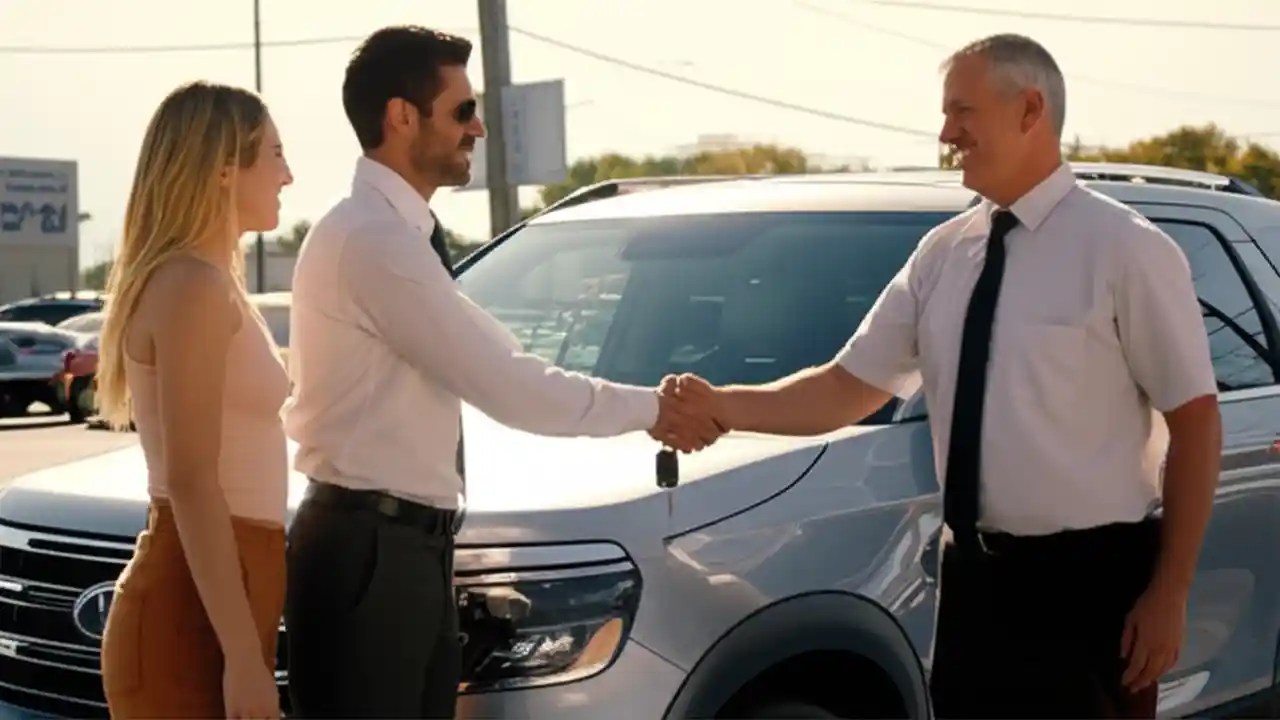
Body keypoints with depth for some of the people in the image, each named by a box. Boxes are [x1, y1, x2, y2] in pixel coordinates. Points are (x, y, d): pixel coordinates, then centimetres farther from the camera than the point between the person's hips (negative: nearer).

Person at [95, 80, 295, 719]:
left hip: (215, 591, 10)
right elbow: (191, 484, -20)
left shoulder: (211, 283, 16)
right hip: (194, 609, -10)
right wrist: (243, 655, -23)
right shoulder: (193, 286, -13)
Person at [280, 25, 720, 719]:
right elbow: (505, 385, -18)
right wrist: (648, 408, -6)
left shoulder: (391, 233, 13)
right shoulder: (375, 239, -18)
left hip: (404, 548, 10)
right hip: (369, 554, -10)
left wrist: (645, 406, 10)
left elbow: (495, 363, 16)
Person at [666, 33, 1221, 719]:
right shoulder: (943, 253, 5)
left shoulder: (1124, 249, -11)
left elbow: (1195, 422, -9)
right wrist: (724, 406, -9)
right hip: (973, 575, 6)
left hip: (1088, 580, -5)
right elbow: (849, 387, 6)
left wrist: (1170, 591, -11)